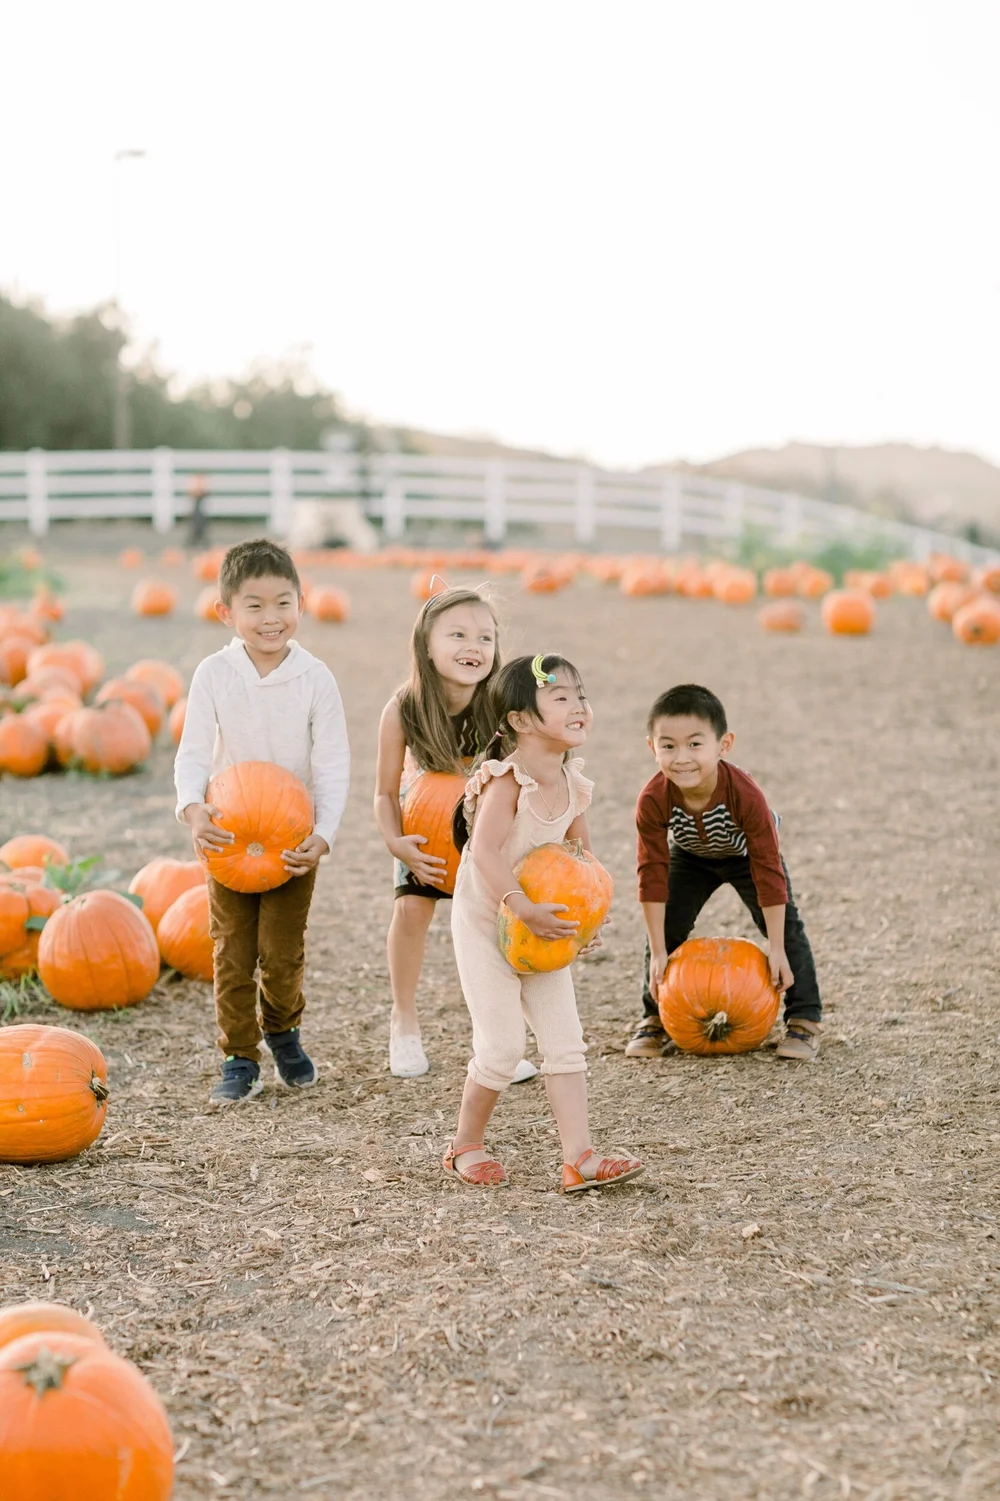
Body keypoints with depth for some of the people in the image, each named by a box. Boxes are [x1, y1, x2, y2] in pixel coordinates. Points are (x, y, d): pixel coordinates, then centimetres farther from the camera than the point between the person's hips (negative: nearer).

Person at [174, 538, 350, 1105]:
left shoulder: (316, 678, -11)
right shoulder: (214, 675, -10)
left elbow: (334, 765, -9)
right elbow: (194, 753, -11)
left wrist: (323, 835, -21)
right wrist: (194, 809, -30)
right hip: (227, 834, 1)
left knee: (282, 951, 1)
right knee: (233, 952, 4)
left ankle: (283, 1030, 30)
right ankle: (240, 1058, 17)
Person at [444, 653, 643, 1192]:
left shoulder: (574, 786, 0)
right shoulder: (509, 779, -21)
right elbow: (485, 852, -30)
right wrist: (524, 909, -37)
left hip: (541, 929, 7)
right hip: (486, 923, -7)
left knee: (565, 1040, 1)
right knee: (502, 1044, -6)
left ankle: (579, 1158, 2)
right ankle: (465, 1147, 14)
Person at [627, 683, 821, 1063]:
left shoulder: (745, 795, -42)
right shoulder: (653, 801, -36)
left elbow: (768, 871, -33)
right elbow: (653, 874, -26)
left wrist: (776, 950, -29)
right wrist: (658, 953, -24)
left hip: (747, 854, -2)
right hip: (690, 857, 2)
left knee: (786, 927, -10)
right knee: (666, 928, -3)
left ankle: (805, 1018, 3)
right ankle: (654, 1019, 15)